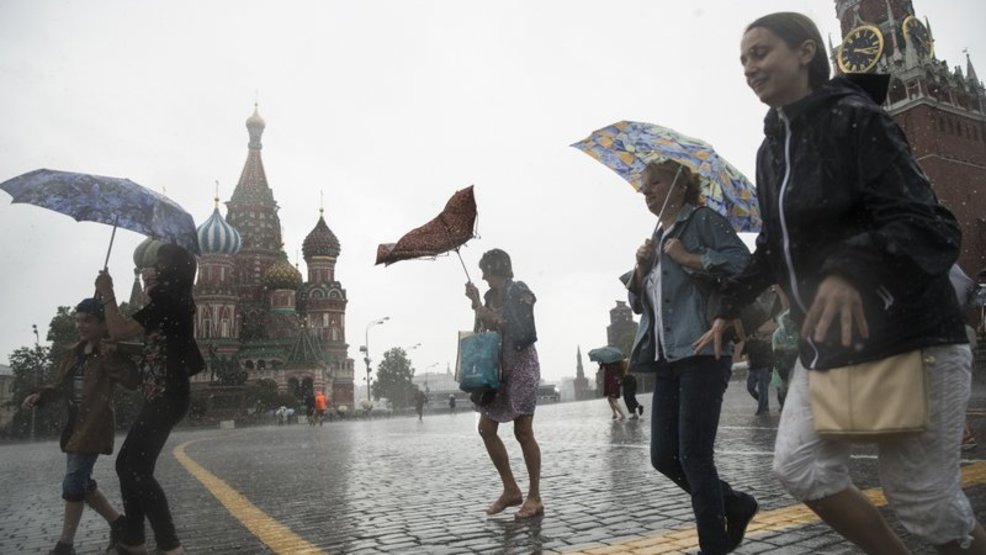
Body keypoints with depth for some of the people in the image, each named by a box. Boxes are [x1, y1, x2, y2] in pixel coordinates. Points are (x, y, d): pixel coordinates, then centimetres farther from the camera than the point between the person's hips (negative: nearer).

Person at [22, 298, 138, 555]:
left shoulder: (109, 353, -12)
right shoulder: (74, 353, 11)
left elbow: (132, 381, -25)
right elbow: (60, 385, 20)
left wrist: (109, 356, -33)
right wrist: (39, 396, 2)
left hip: (94, 426, -8)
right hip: (74, 424, 8)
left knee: (73, 483, -5)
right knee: (82, 483, 13)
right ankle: (118, 522, 28)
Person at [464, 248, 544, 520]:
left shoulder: (519, 292, -9)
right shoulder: (490, 296, 12)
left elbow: (523, 331, -18)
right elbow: (483, 328, 13)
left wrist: (492, 318, -15)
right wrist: (476, 302, 5)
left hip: (520, 366, -8)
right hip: (496, 367, 8)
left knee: (523, 431, -6)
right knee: (486, 428, 5)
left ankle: (534, 497, 5)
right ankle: (510, 490, 16)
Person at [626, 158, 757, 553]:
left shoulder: (702, 220, 1)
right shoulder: (657, 240, 22)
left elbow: (742, 262, -15)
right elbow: (638, 302, 22)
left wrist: (688, 257, -12)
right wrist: (641, 267, 5)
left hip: (701, 352, -8)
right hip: (667, 358, 8)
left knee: (693, 455, -7)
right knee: (663, 456, 5)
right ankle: (735, 506, 27)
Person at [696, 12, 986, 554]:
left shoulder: (855, 119, -11)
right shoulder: (771, 149, 11)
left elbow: (926, 224, -21)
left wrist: (853, 271, -40)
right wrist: (729, 308, 19)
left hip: (907, 337, -7)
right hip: (826, 344, 7)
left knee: (922, 497, 0)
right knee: (798, 467, 2)